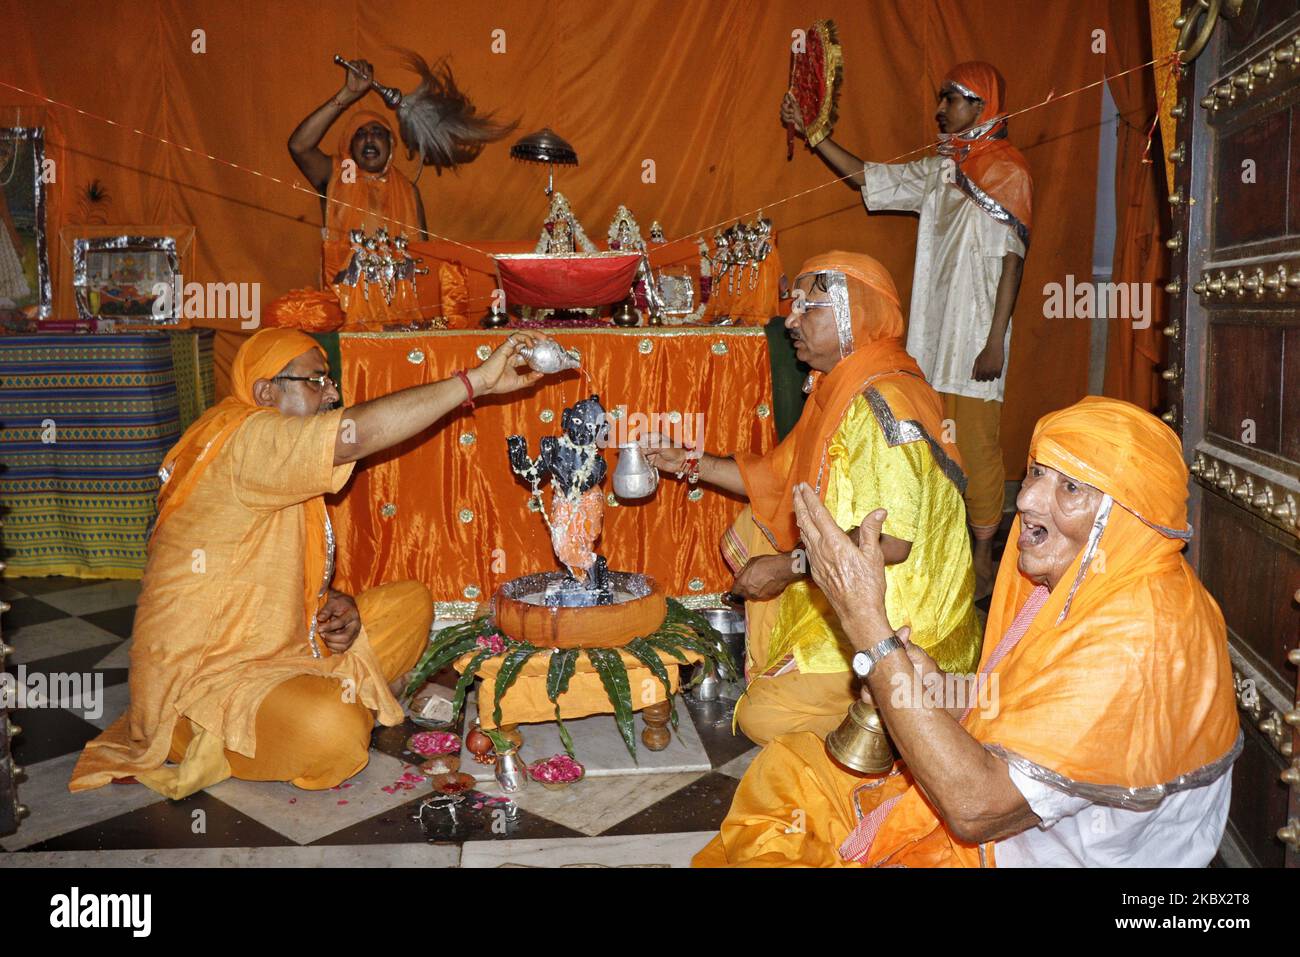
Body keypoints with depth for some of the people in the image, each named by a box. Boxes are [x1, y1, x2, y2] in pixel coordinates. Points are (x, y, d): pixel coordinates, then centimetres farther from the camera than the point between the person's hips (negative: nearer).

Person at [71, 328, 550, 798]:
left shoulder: (282, 464, 13)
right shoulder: (245, 438, -20)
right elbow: (358, 432, -35)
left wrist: (332, 604, -2)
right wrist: (478, 380, -35)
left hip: (280, 649, 10)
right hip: (201, 677, -10)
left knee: (410, 601, 7)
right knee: (332, 732, -36)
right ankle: (216, 745, -7)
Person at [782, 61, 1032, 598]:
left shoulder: (1007, 172, -4)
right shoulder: (940, 170, 16)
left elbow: (1011, 261, -10)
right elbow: (865, 176, 22)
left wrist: (996, 341, -16)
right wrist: (810, 132, 17)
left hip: (975, 337, -7)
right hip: (932, 332, 7)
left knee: (975, 443, -4)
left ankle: (982, 557, 5)